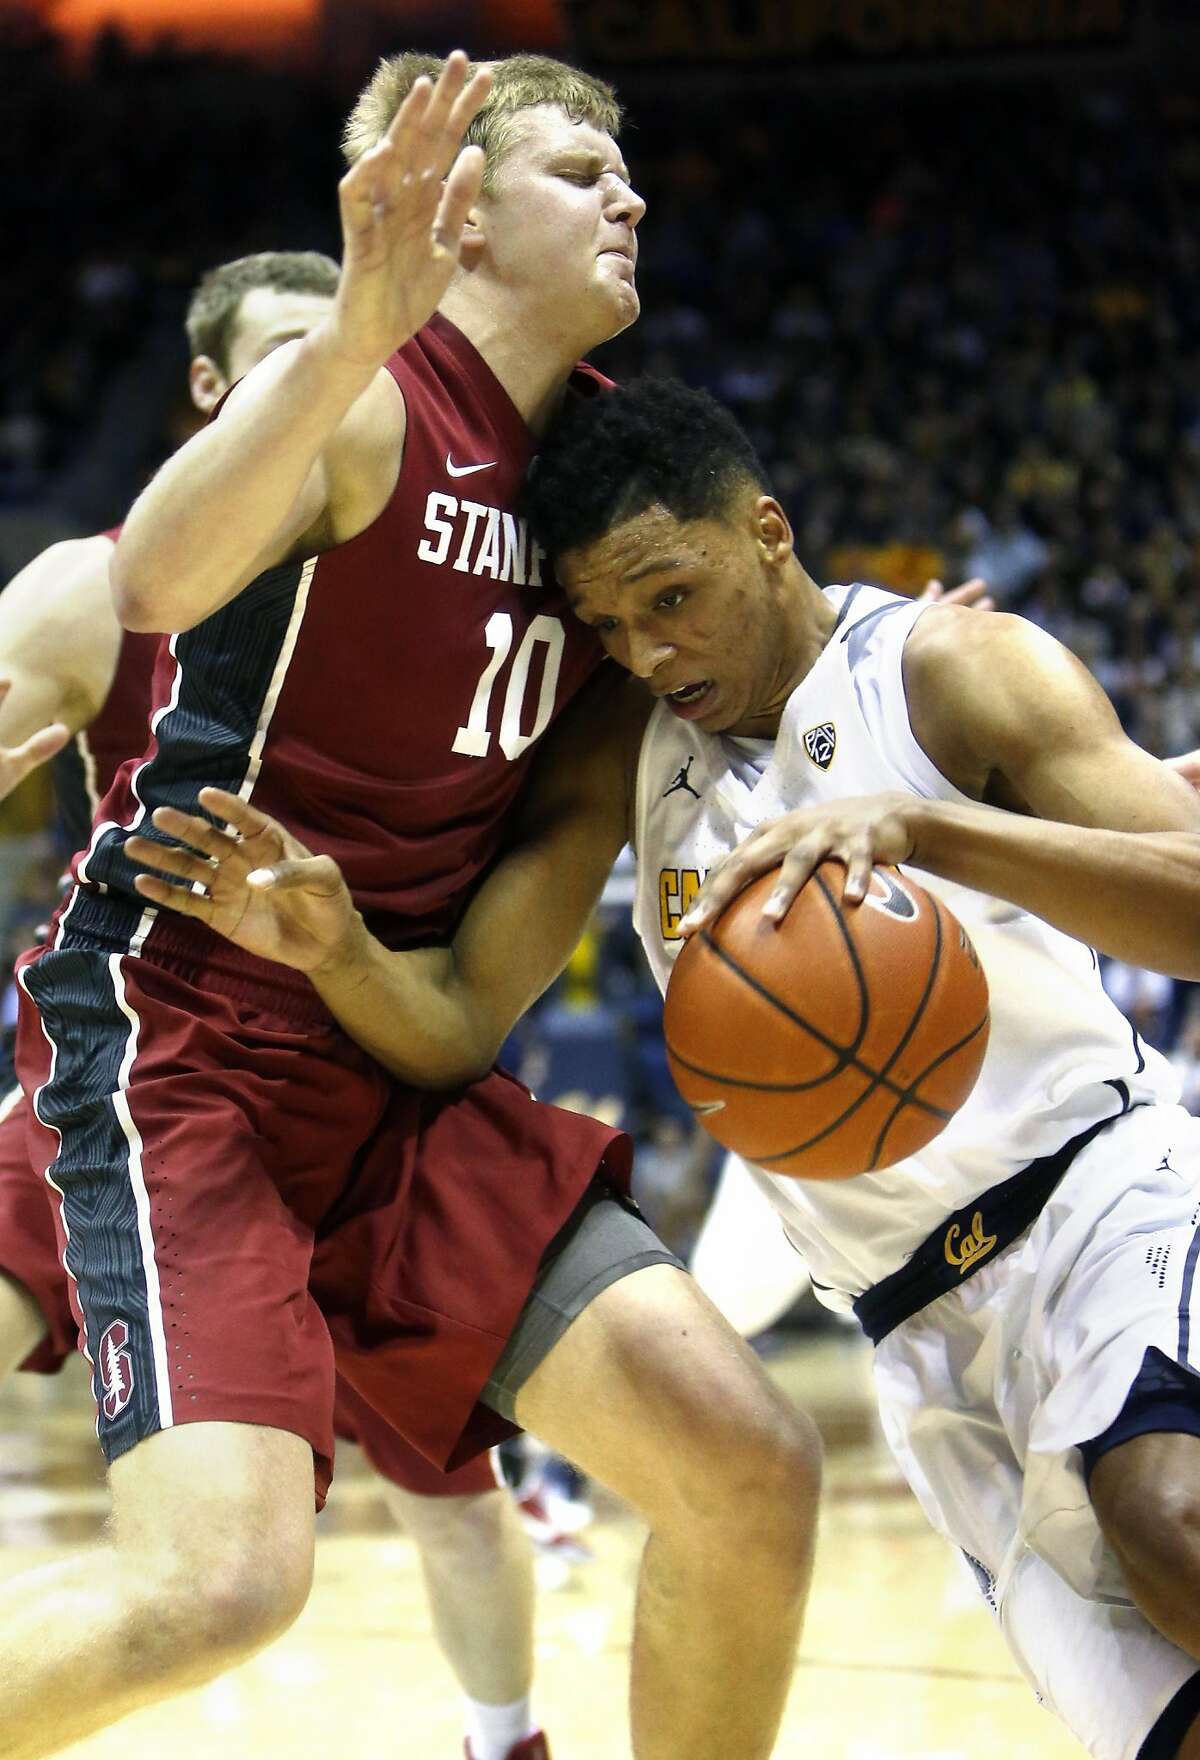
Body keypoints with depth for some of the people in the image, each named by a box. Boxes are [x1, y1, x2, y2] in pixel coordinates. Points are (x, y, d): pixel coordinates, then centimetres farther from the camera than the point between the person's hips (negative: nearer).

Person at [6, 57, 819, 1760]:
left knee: (749, 1463, -7)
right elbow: (155, 579, -34)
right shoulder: (365, 403, -13)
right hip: (184, 1034, -7)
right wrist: (353, 338, -48)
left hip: (404, 1066, 7)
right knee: (225, 1577, -26)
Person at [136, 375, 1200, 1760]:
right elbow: (457, 1023, 3)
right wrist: (331, 946, -20)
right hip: (925, 1329, 5)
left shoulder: (955, 669, -7)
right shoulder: (620, 749, 7)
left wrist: (914, 826, -34)